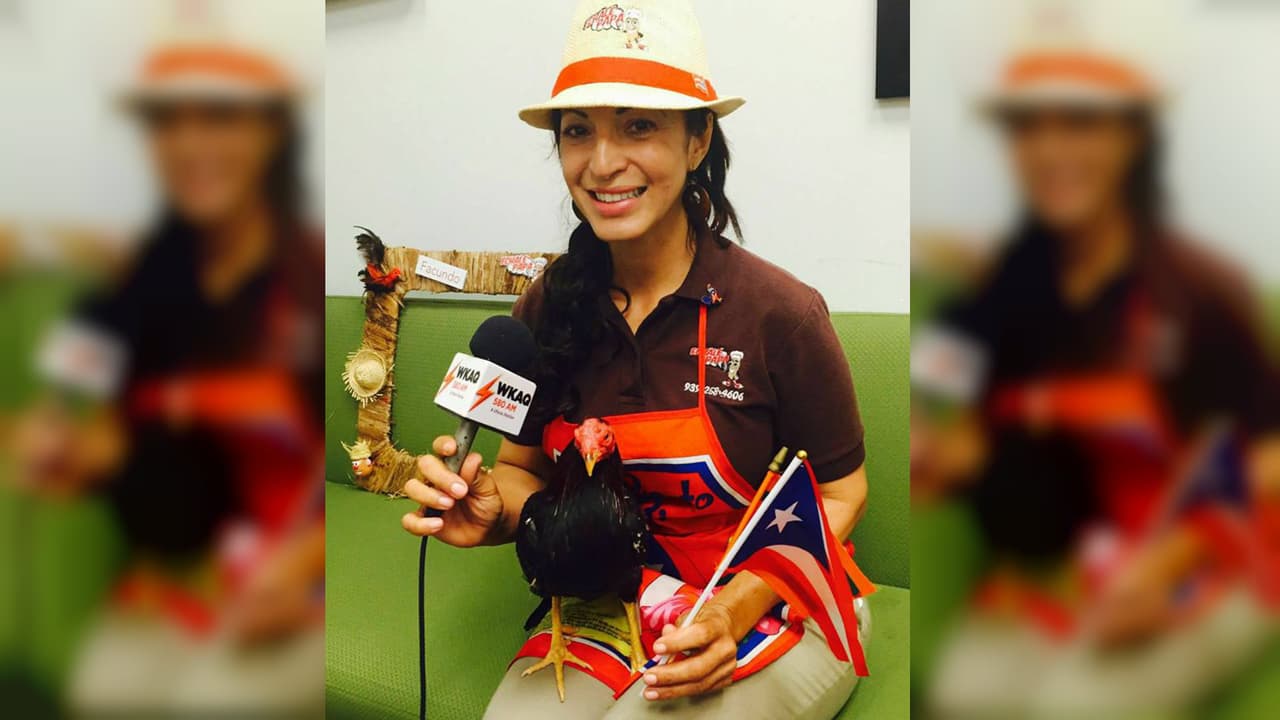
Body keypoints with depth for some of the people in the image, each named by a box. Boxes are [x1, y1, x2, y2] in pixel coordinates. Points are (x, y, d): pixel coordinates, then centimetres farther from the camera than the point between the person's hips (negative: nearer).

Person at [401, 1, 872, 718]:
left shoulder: (780, 311, -16)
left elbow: (838, 495, -5)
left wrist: (738, 606, -21)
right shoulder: (549, 306, -4)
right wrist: (491, 508, -15)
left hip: (767, 610, -3)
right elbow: (525, 469, 9)